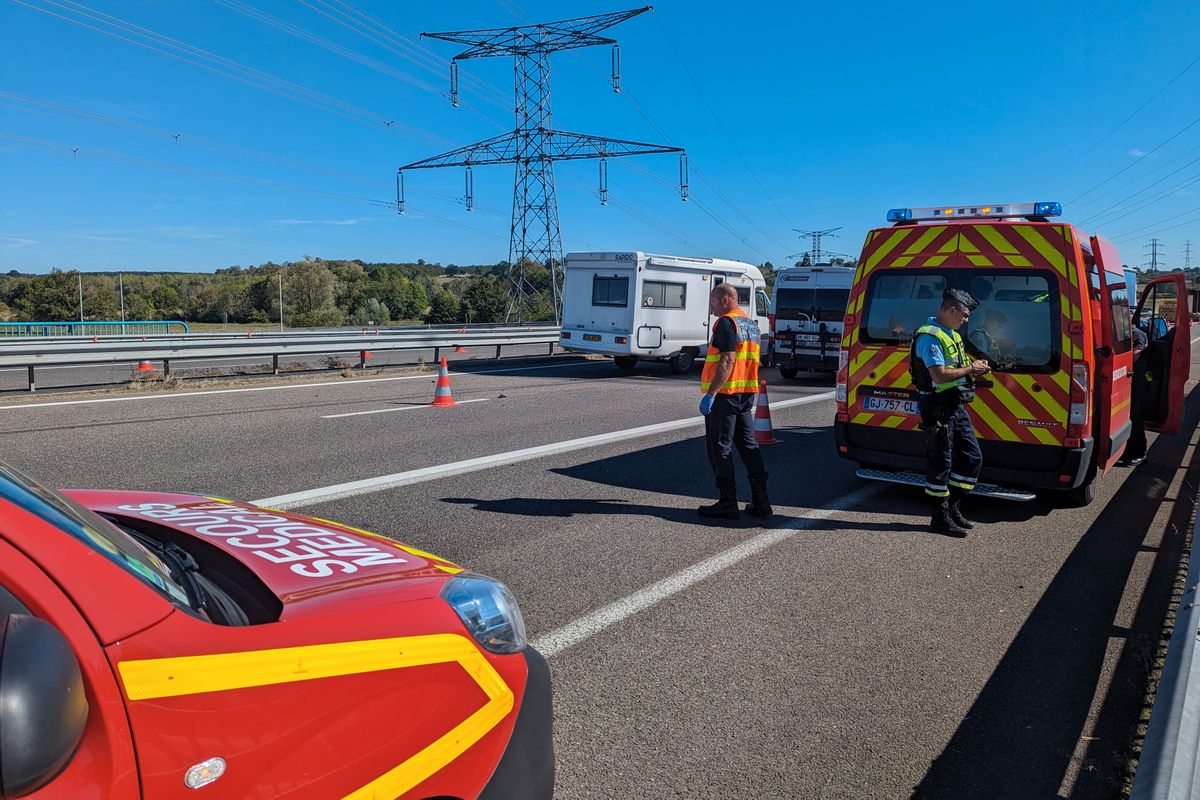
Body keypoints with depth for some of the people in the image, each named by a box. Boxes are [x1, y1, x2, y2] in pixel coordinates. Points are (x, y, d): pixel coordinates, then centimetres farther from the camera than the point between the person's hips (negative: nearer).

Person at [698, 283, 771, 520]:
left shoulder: (726, 322, -12)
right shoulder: (751, 323, 17)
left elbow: (727, 361, -21)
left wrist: (710, 394, -22)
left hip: (725, 394, -9)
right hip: (747, 394, 9)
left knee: (720, 447, -1)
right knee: (749, 446, 12)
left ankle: (728, 503, 1)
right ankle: (760, 502, 14)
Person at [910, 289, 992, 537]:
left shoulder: (952, 334, 16)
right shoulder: (930, 336, -16)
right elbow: (939, 375, -24)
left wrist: (974, 368, 4)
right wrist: (971, 369, -12)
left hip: (956, 405, 10)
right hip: (938, 408, -10)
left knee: (972, 457, 12)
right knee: (941, 463, -2)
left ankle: (953, 507, 23)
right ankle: (941, 517, 9)